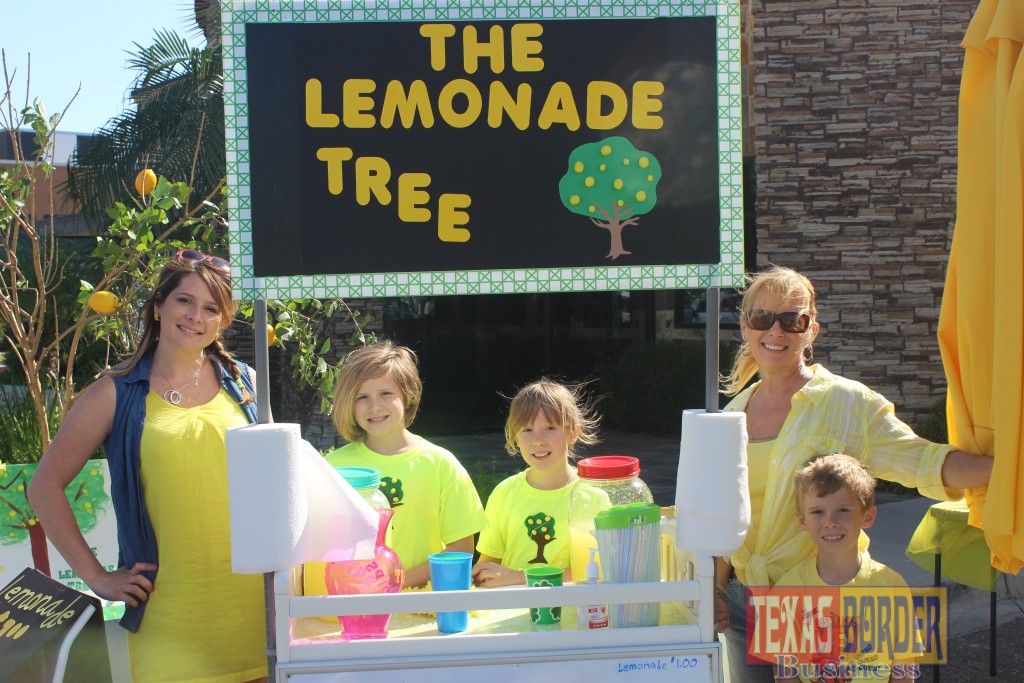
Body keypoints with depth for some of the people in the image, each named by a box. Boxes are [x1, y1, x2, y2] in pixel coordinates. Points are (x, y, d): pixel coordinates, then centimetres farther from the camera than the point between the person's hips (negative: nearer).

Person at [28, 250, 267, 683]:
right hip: (168, 610, -2)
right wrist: (95, 577, 0)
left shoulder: (242, 383, 7)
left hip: (253, 597, 2)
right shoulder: (117, 394, 1)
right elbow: (45, 486, 4)